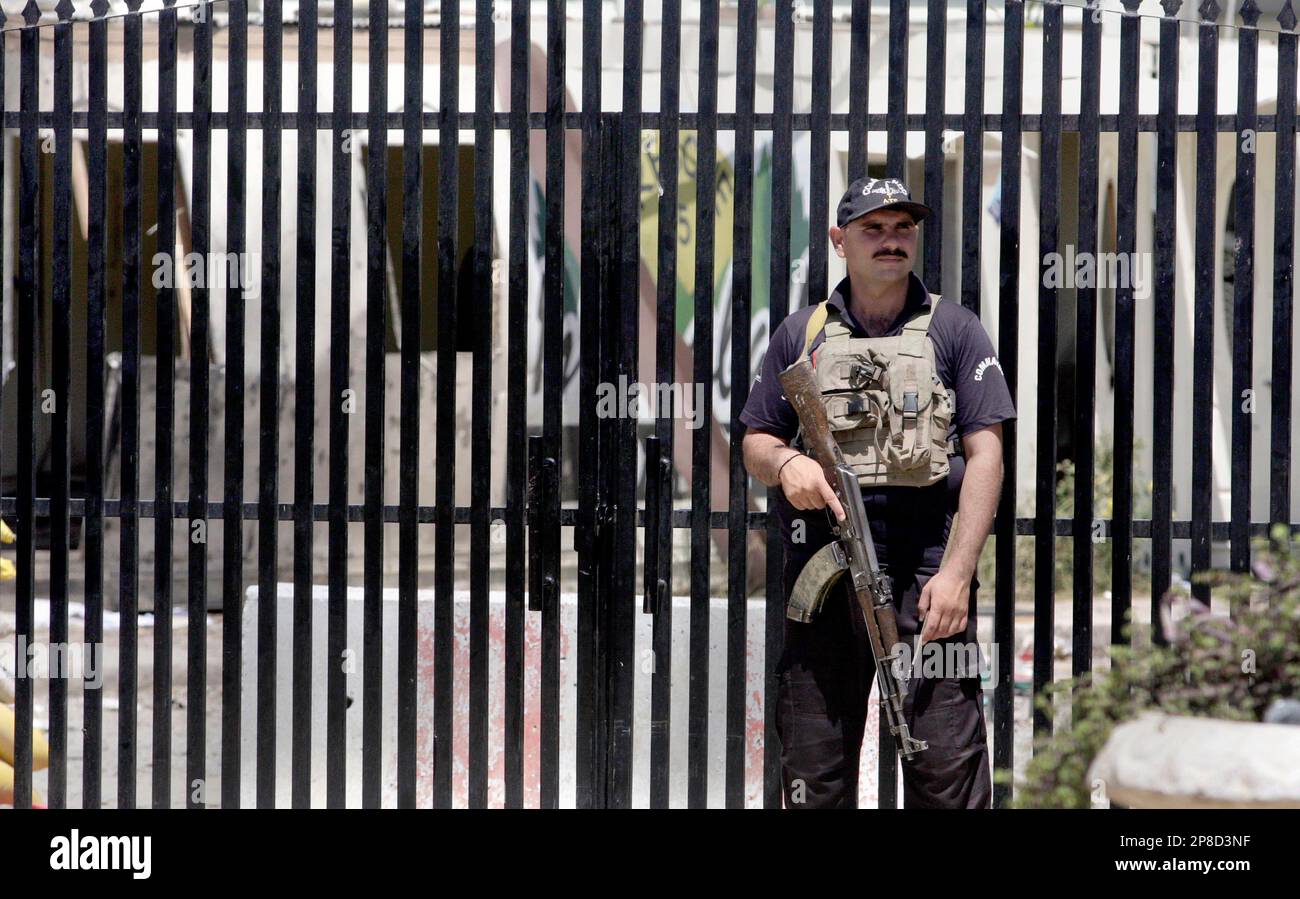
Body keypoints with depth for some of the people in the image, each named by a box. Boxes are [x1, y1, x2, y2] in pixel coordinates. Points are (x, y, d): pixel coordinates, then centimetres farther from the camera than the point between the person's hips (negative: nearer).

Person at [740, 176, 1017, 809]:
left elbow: (984, 455, 0)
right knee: (813, 766, 6)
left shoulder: (955, 330, 7)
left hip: (925, 568, -2)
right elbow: (755, 442, 17)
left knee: (947, 758, -9)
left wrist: (956, 573, -10)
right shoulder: (802, 334, 14)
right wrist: (784, 462, -8)